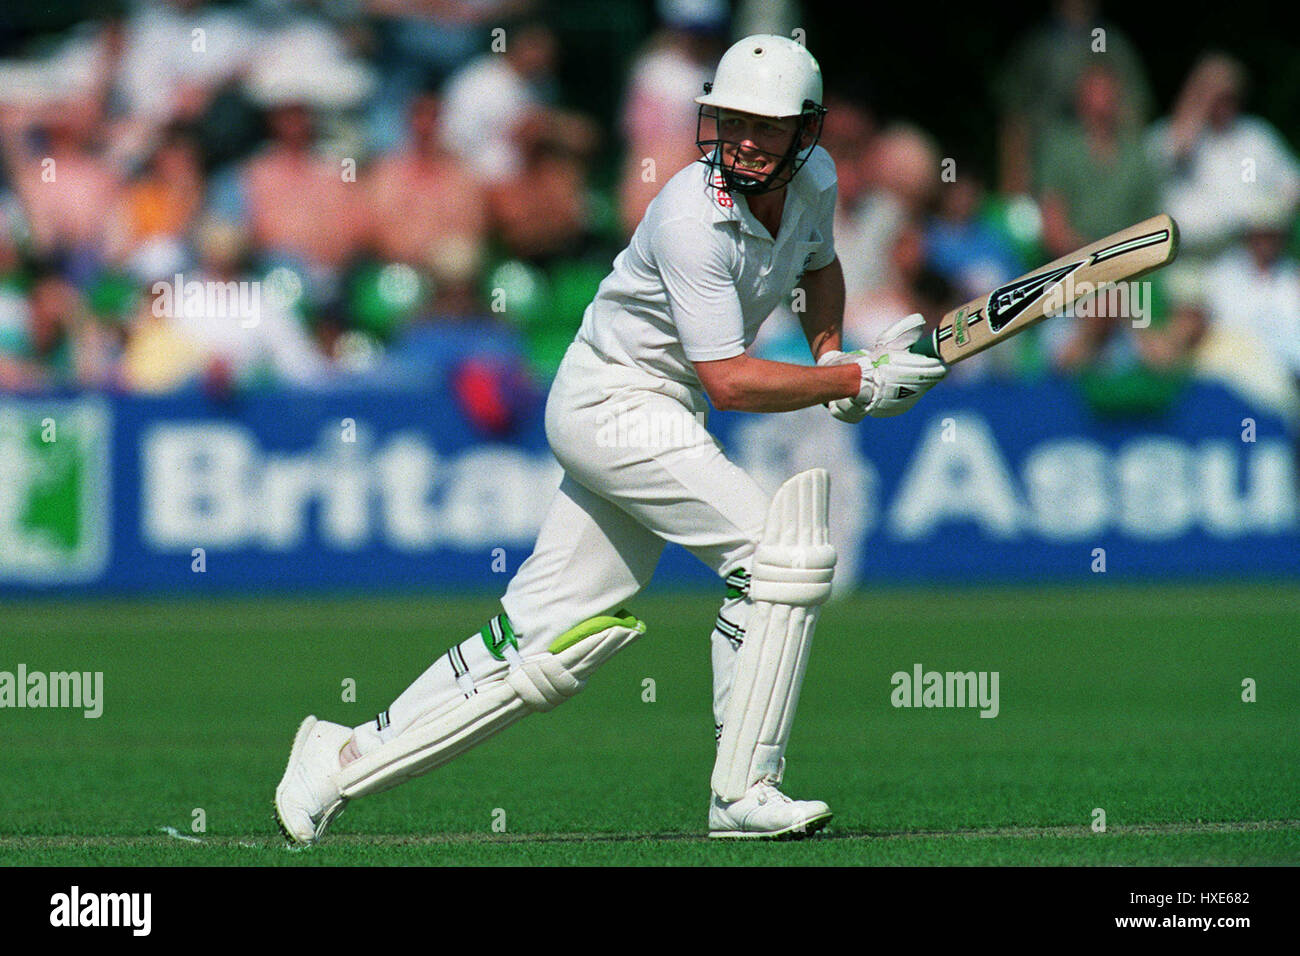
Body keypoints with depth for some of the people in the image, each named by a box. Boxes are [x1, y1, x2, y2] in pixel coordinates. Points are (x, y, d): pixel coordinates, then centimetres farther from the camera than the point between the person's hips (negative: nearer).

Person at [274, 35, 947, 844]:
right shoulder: (692, 218, -26)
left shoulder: (814, 178, 1)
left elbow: (819, 263, 26)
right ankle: (743, 793, -13)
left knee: (546, 648, 4)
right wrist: (857, 383, -26)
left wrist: (829, 351, 8)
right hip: (615, 404, -8)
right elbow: (730, 383, -29)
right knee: (786, 553, -18)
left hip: (654, 415, 8)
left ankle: (347, 759, 9)